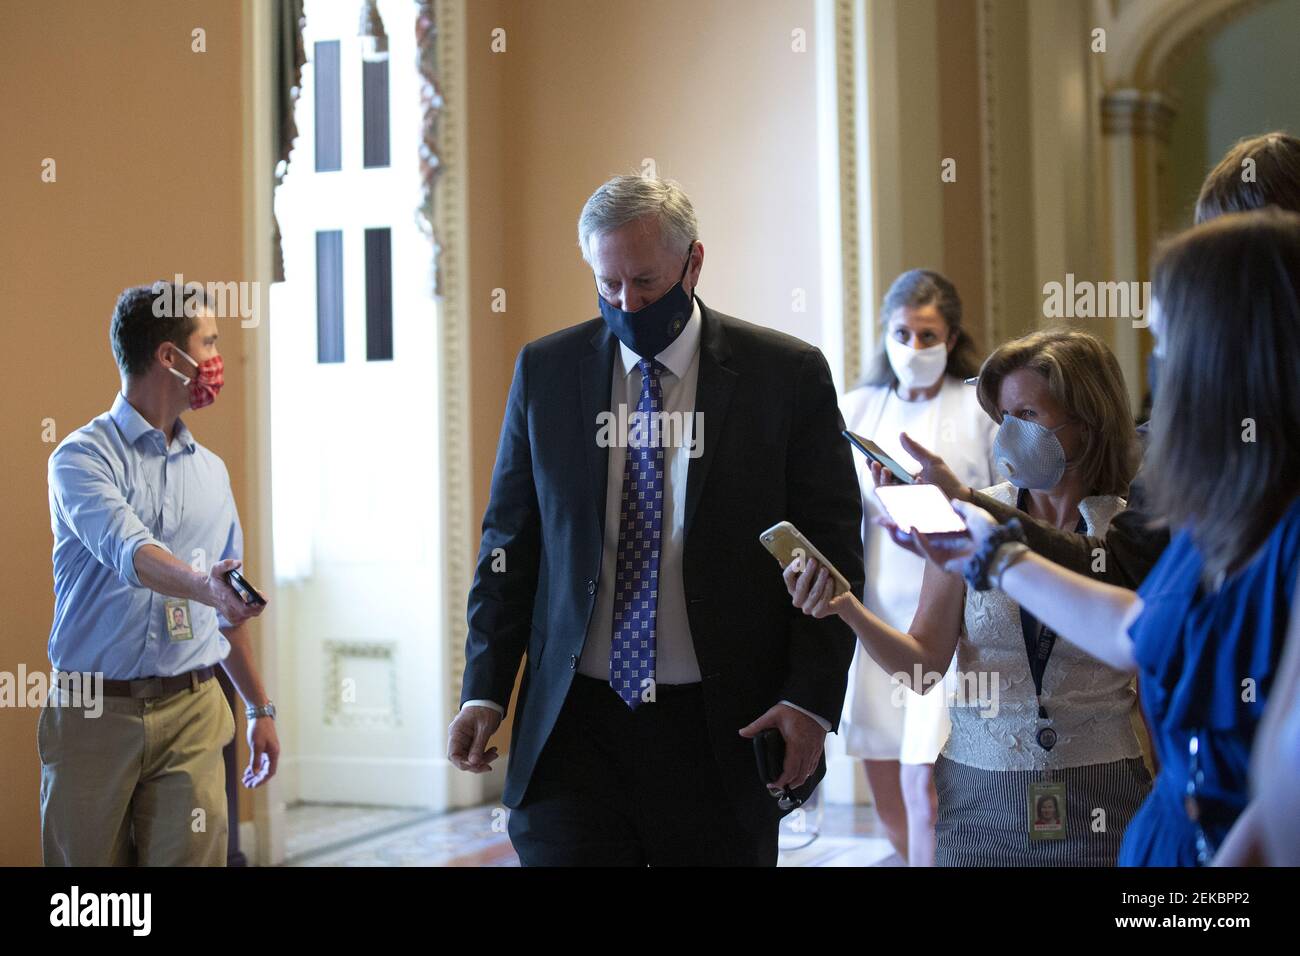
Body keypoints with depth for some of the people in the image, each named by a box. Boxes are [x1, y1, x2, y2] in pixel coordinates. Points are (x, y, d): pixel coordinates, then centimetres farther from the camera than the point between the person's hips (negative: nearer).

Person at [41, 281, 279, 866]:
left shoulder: (211, 472, 15)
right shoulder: (83, 457, -4)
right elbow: (126, 550, -24)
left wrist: (260, 708, 24)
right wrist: (203, 585, -42)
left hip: (192, 714, 4)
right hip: (95, 712, -4)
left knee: (192, 859, -6)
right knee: (87, 860, 2)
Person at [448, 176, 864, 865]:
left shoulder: (788, 375, -1)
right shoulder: (544, 371, 6)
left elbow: (831, 549, 0)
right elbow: (511, 542, 10)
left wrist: (811, 702, -10)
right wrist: (485, 692, 2)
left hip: (724, 731, -1)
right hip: (573, 726, 1)